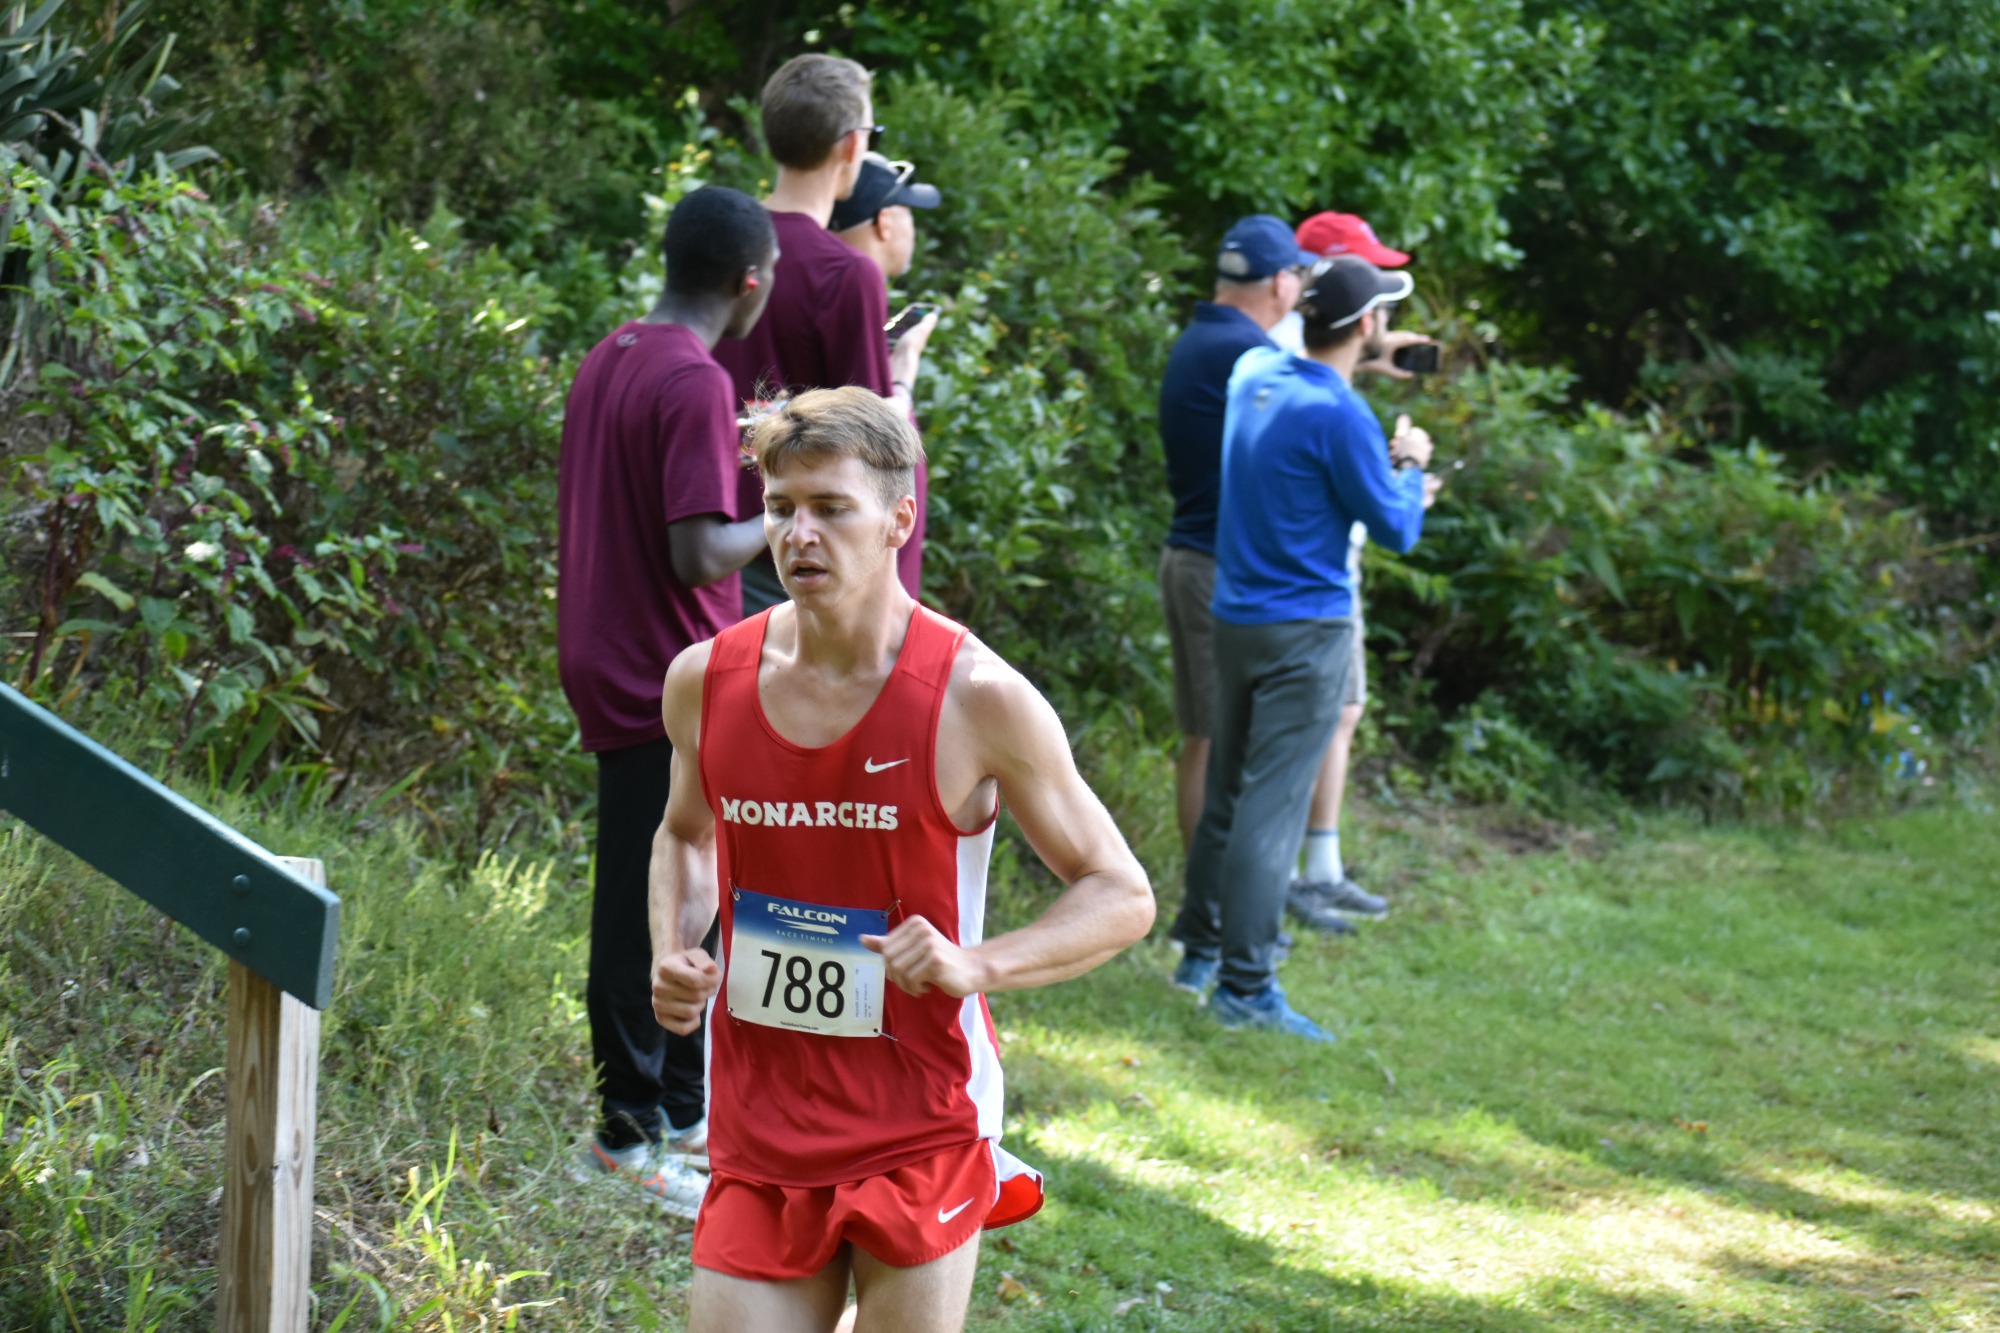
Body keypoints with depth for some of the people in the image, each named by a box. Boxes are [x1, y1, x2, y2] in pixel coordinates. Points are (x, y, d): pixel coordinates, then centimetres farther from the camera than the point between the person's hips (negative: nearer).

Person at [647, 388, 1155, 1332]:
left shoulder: (977, 700, -11)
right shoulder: (706, 680, 0)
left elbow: (1122, 897, -5)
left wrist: (976, 965, -20)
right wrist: (672, 953, 1)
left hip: (920, 1136, -3)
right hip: (760, 1133, 3)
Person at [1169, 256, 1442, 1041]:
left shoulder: (1255, 376, 5)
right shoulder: (1338, 415, -18)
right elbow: (1395, 530, -10)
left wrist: (1395, 483, 23)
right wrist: (1412, 466, 7)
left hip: (1235, 617, 8)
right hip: (1305, 632, -8)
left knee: (1227, 790, 17)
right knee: (1273, 806, -6)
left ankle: (1200, 950, 26)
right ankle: (1245, 985, -5)